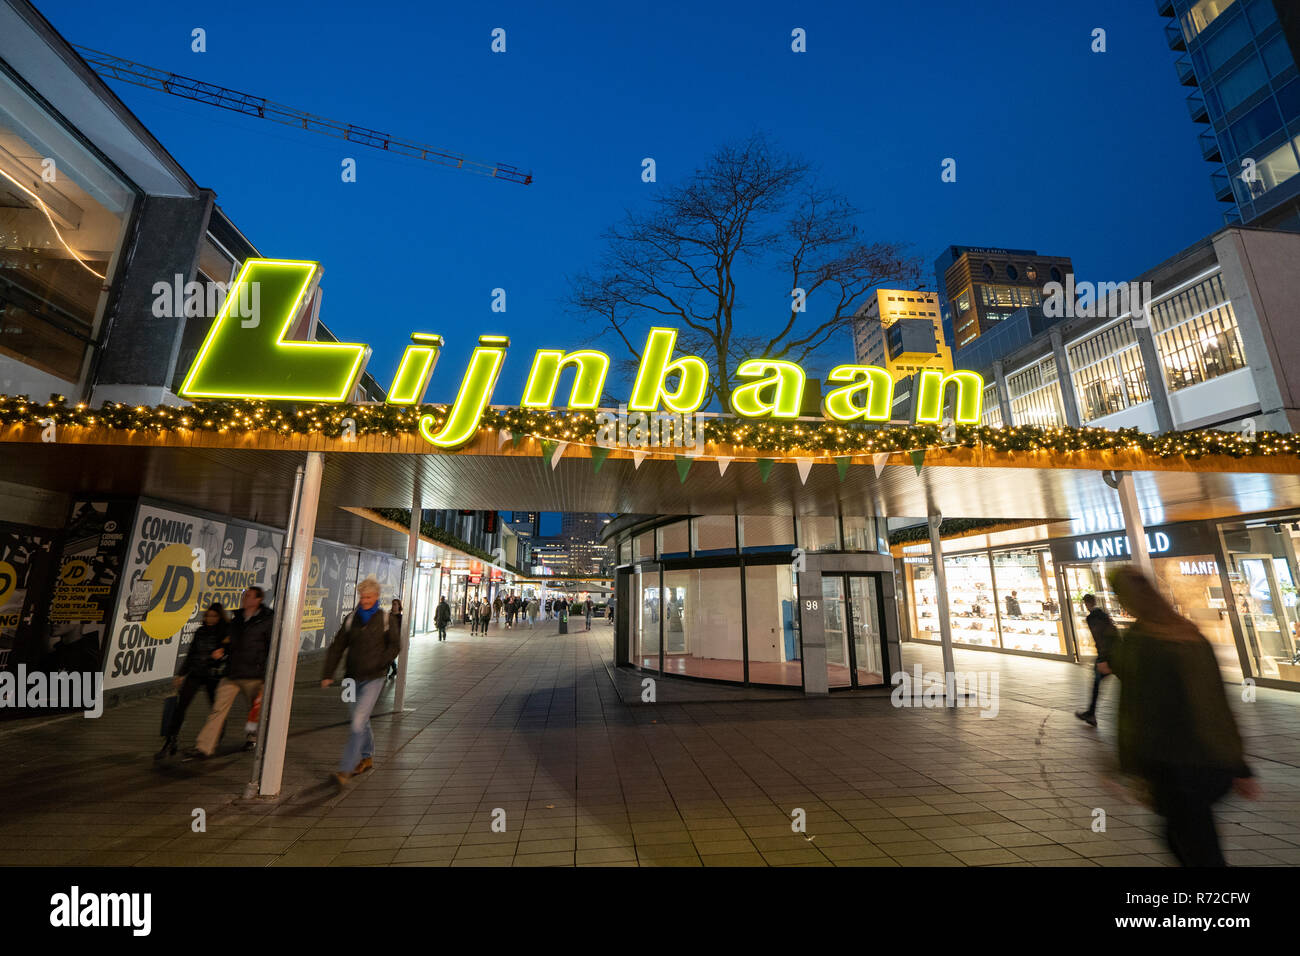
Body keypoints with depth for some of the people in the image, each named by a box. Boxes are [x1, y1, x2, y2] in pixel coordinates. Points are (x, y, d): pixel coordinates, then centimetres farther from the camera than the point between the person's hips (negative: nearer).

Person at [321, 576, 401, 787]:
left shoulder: (386, 619, -5)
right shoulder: (351, 619, 4)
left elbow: (395, 646, -2)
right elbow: (337, 647, 5)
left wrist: (379, 663, -17)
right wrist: (327, 674, -2)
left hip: (373, 679, -4)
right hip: (352, 678, 4)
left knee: (357, 723, -11)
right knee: (361, 721, 18)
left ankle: (345, 770, -2)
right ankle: (367, 757, 37)